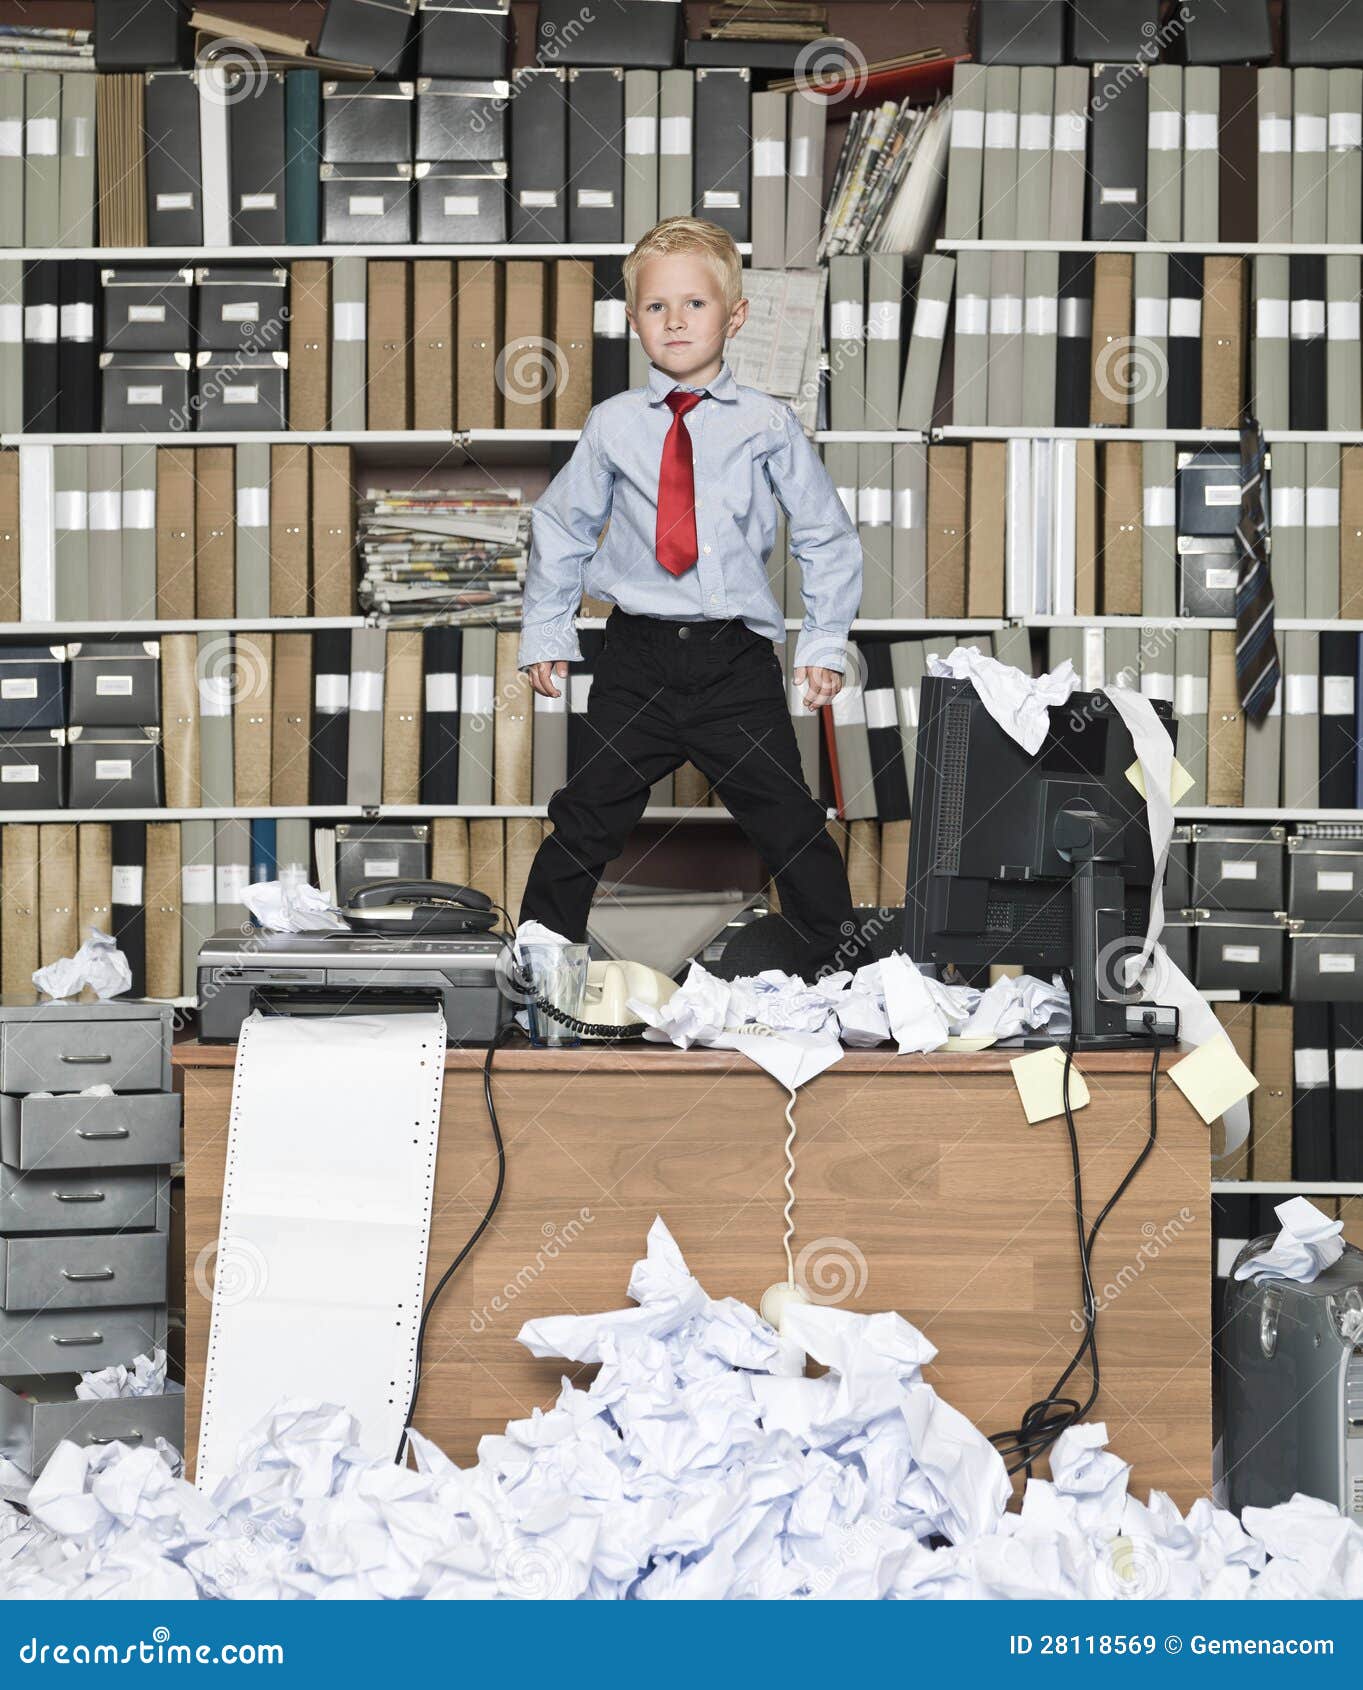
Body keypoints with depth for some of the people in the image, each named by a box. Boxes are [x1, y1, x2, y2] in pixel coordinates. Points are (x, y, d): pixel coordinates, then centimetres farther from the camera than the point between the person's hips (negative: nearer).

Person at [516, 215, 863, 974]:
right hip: (636, 660, 1)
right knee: (587, 819, 4)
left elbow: (826, 535, 7)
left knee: (789, 822, 3)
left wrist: (826, 643, 3)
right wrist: (546, 631, 13)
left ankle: (839, 966, 19)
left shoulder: (769, 424, -1)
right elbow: (562, 526, 15)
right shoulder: (612, 425, 3)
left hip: (737, 661, -1)